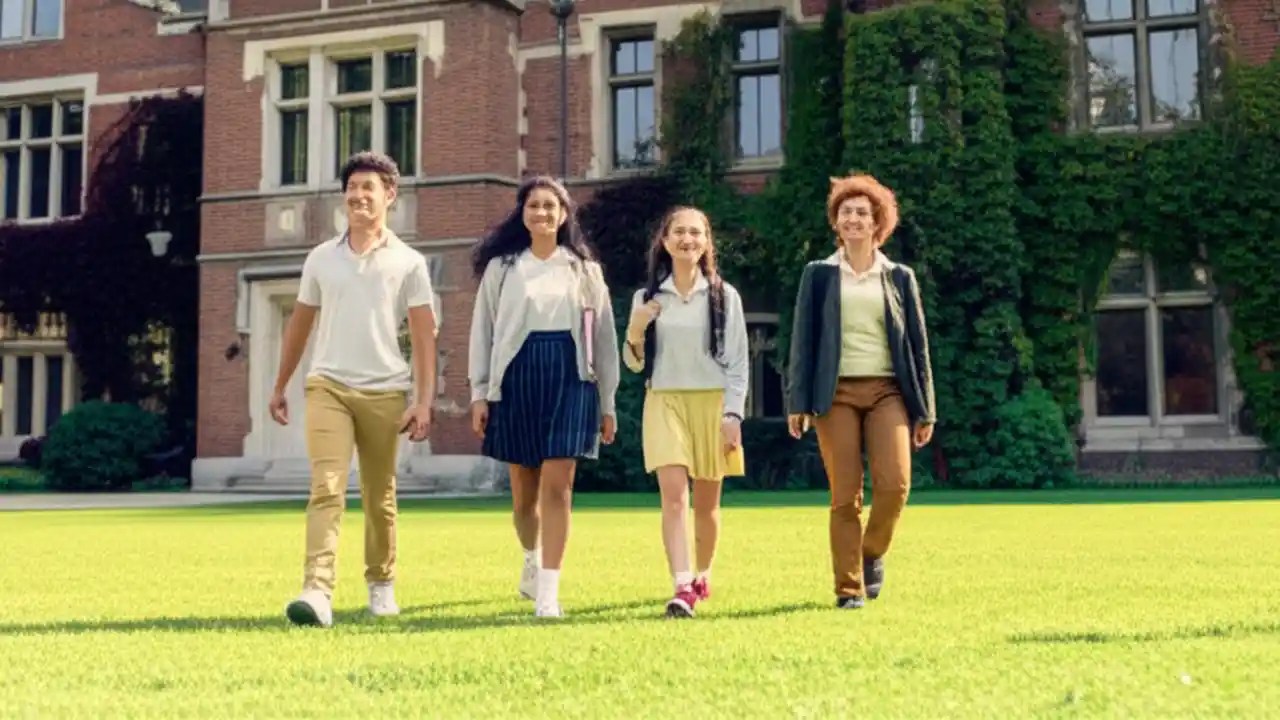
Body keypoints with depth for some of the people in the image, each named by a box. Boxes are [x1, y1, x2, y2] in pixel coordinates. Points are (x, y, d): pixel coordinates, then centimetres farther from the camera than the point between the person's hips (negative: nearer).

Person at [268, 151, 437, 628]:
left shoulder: (408, 263, 3)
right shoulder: (321, 258, 10)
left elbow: (423, 336, -1)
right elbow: (299, 325, 18)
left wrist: (424, 401, -9)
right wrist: (279, 387, 20)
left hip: (385, 391, -1)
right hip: (328, 385, 1)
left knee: (379, 497, 10)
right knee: (326, 488, -14)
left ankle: (381, 583, 28)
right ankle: (318, 592, -22)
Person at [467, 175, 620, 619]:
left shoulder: (584, 270, 10)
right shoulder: (501, 267, 8)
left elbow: (603, 337, 11)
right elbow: (482, 332, 7)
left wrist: (607, 403, 8)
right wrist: (479, 393, 0)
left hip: (570, 380, 0)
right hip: (516, 378, 1)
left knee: (557, 485, -10)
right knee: (524, 490, 7)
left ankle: (548, 591, -10)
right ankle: (532, 559, 36)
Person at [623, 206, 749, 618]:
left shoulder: (724, 295, 3)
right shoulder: (646, 297, 6)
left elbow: (738, 361, 1)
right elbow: (635, 364, 10)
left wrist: (732, 415, -8)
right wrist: (635, 331, -10)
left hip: (712, 402, 0)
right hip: (664, 402, 0)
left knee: (706, 502, 8)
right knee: (673, 496, -14)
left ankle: (703, 576, 29)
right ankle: (681, 588, -22)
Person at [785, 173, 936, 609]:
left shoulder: (899, 277, 12)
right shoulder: (818, 275, 9)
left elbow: (917, 345, 12)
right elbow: (802, 340, 6)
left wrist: (924, 410, 8)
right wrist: (797, 403, -1)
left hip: (887, 391, 1)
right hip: (836, 393, -1)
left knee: (894, 484, -14)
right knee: (844, 495, -3)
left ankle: (872, 554, 14)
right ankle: (848, 587, 6)